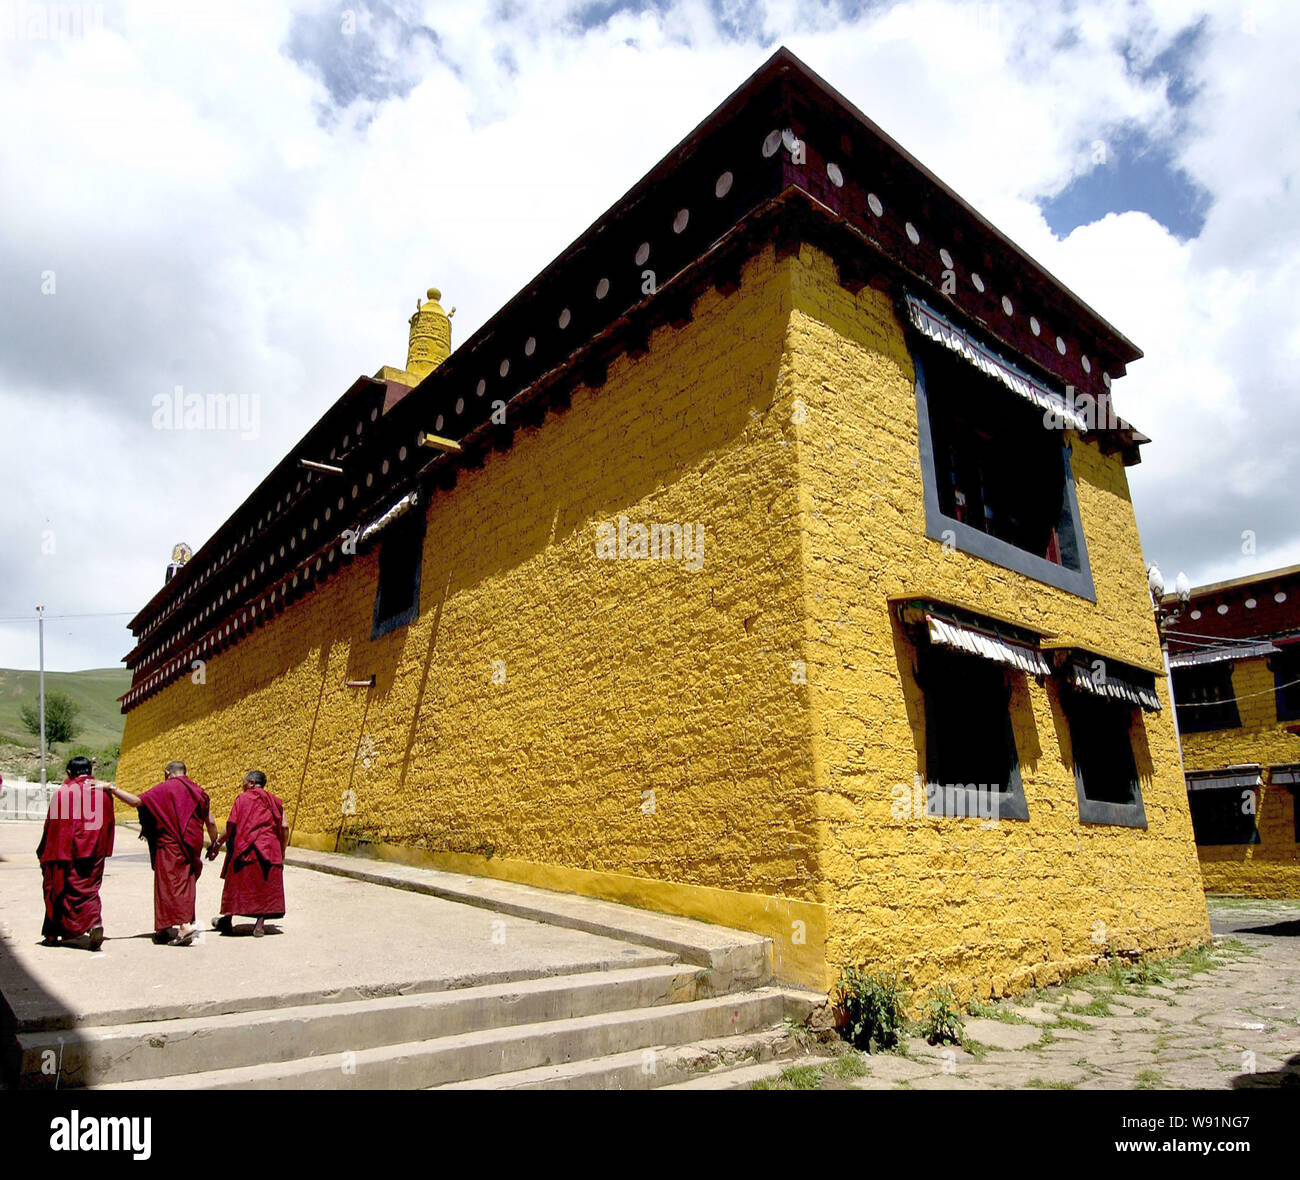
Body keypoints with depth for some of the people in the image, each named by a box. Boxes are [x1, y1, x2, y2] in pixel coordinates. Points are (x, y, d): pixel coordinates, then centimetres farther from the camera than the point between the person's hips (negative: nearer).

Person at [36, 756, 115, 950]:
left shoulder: (62, 792, -6)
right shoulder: (103, 791, 4)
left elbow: (52, 824, -3)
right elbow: (109, 822, 9)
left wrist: (43, 853, 8)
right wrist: (104, 849, 19)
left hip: (66, 851, -2)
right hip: (94, 851, 2)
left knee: (57, 890, 12)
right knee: (89, 889, 9)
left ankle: (53, 935, 21)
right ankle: (95, 924, -12)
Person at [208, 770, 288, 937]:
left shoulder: (243, 798, 0)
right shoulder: (275, 801, 11)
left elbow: (231, 825, -8)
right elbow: (284, 828, 5)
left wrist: (217, 845, 3)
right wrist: (281, 854, 14)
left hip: (245, 849, -3)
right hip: (269, 851, 3)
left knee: (235, 883, 12)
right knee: (265, 886, 7)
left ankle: (226, 920, 24)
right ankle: (260, 924, 2)